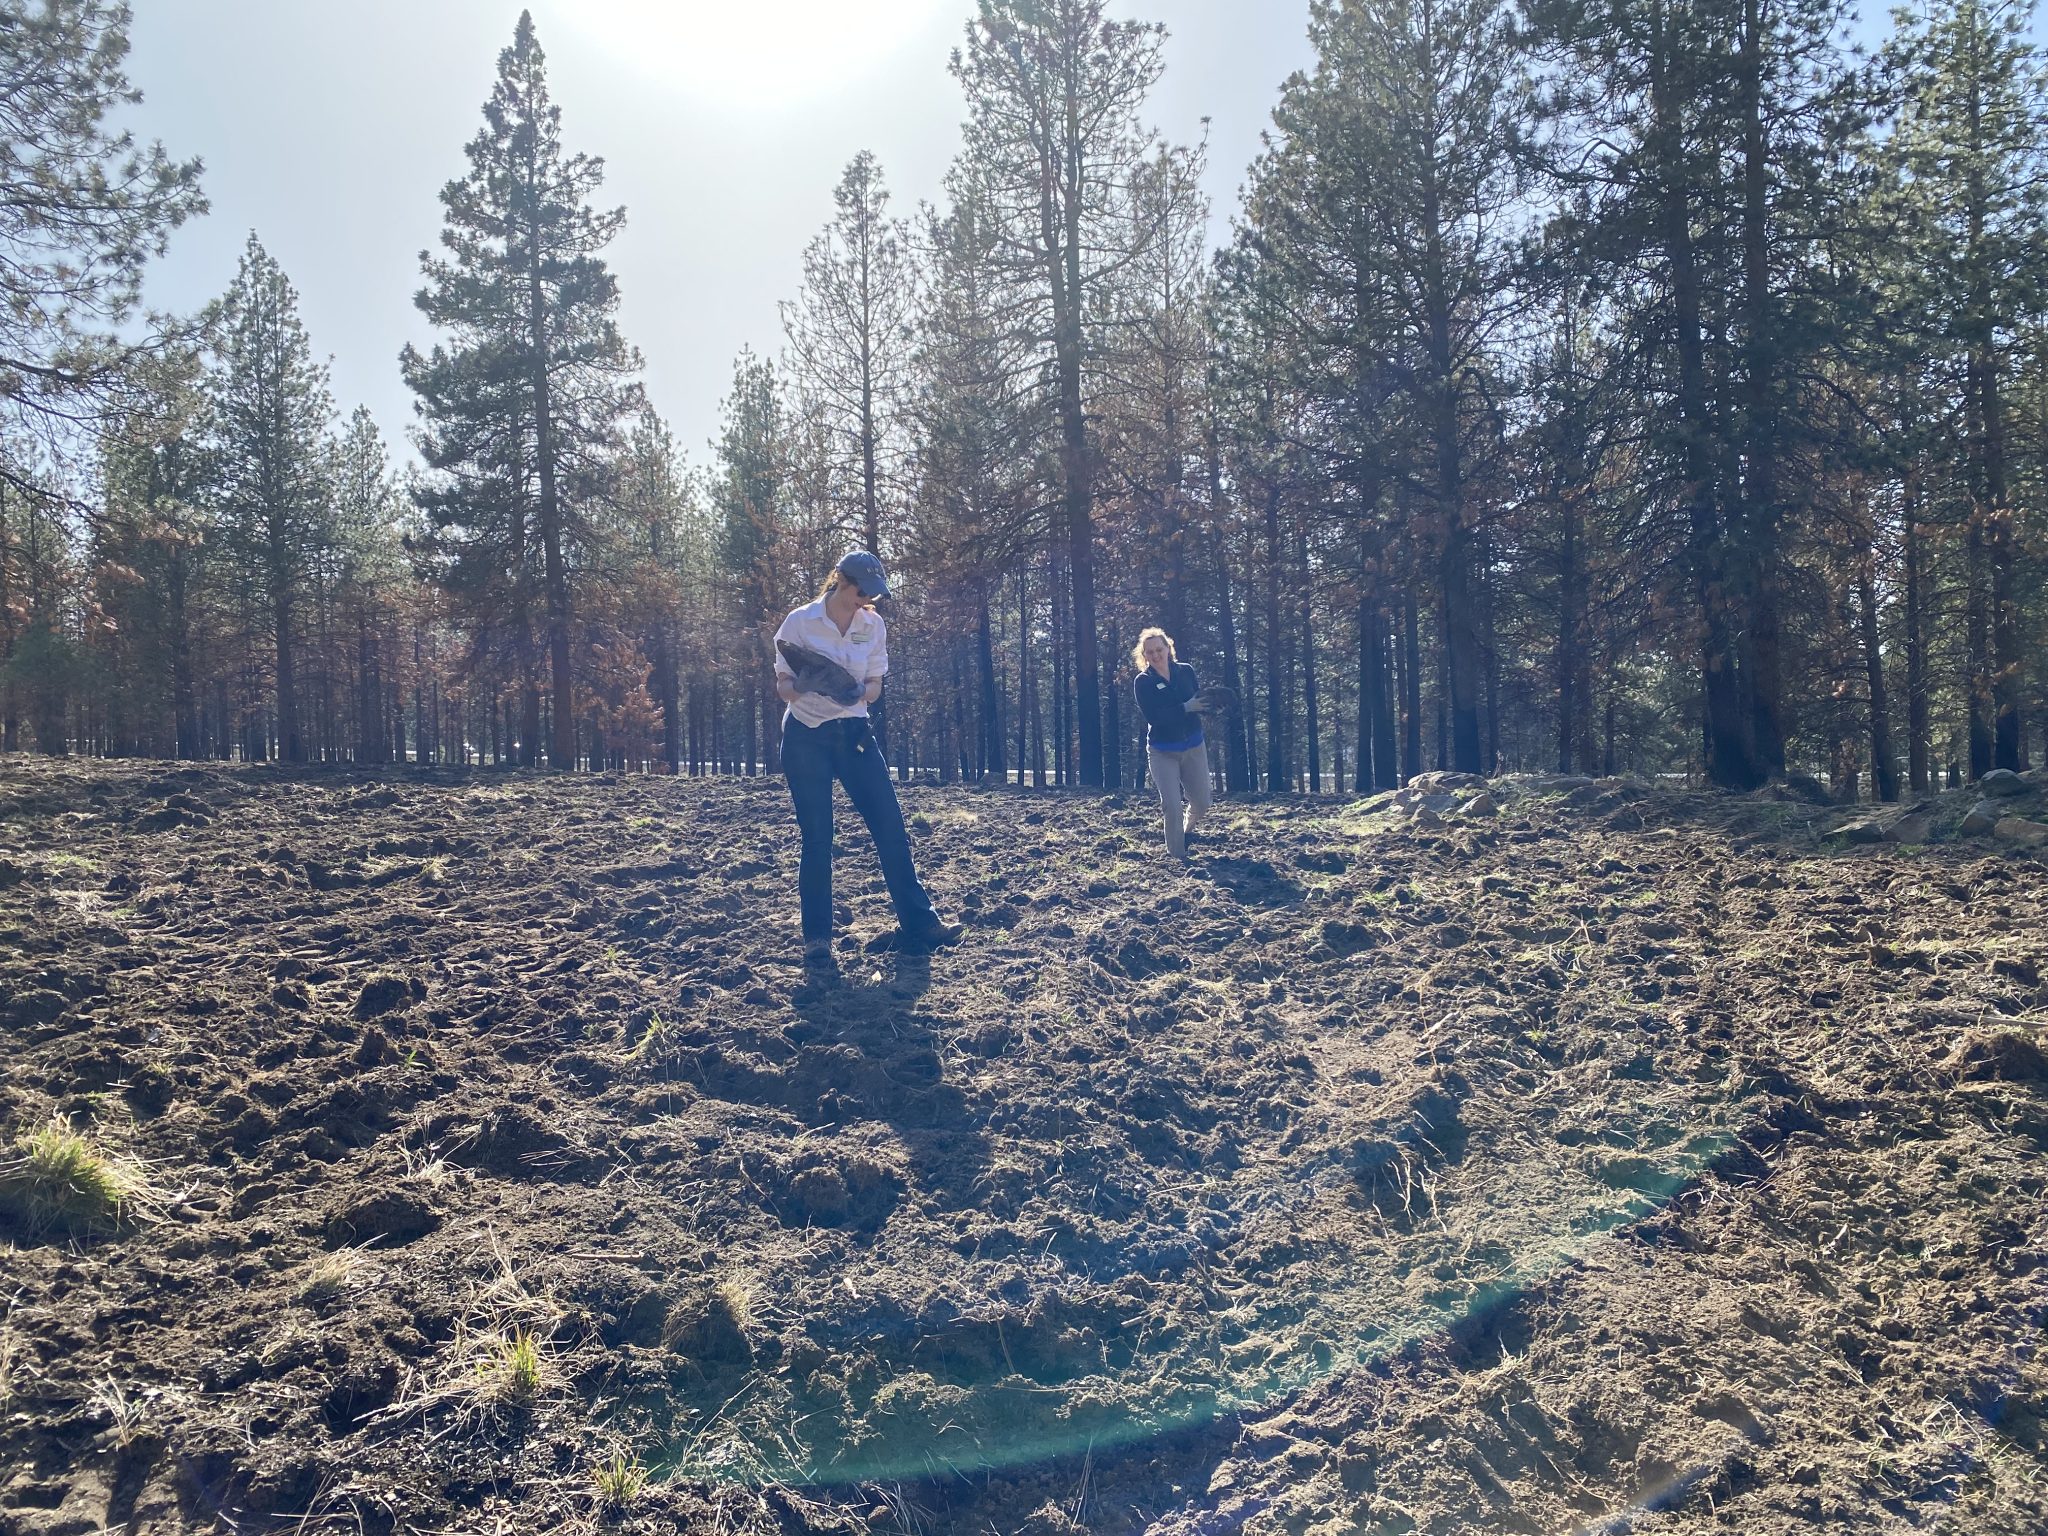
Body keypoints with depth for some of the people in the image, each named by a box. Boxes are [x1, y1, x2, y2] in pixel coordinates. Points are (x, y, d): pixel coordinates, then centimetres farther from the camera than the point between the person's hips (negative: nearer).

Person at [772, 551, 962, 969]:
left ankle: (917, 923, 5)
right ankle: (816, 939, 7)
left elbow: (875, 686, 7)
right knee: (817, 838, -3)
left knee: (891, 828, -3)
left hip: (854, 731, 4)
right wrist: (803, 685, -27)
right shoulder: (800, 622, -7)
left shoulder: (873, 625, 4)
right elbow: (782, 687, -4)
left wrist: (857, 692, -17)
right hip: (807, 736, -4)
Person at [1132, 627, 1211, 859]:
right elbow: (1153, 716, -21)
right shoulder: (1142, 682, -10)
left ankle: (1187, 831, 45)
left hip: (1194, 747, 3)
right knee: (1172, 807, -10)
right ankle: (1178, 856, 7)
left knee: (1202, 804, 12)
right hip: (1163, 752, -3)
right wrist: (1185, 708, -28)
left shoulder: (1186, 671, -1)